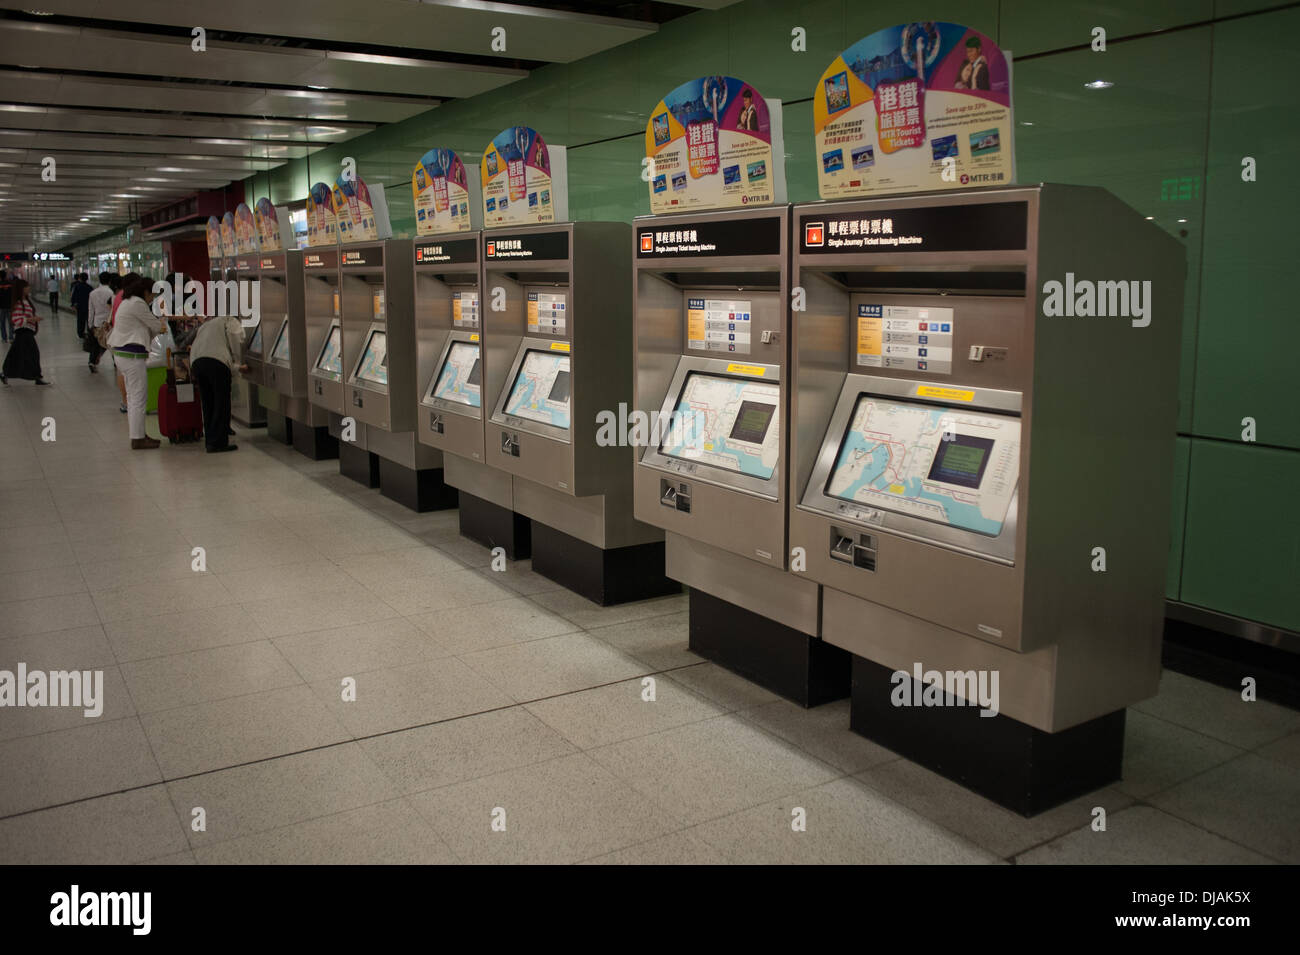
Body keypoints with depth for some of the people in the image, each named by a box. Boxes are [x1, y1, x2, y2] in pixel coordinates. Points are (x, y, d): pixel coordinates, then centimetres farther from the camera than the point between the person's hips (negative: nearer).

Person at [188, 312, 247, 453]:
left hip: (196, 363, 7)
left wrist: (238, 367, 43)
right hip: (216, 362, -7)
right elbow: (235, 336, -2)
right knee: (222, 403, -2)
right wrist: (236, 360, 10)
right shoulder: (230, 320, 20)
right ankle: (218, 442, -5)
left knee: (208, 404, 14)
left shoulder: (204, 326, 40)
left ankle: (210, 440, 17)